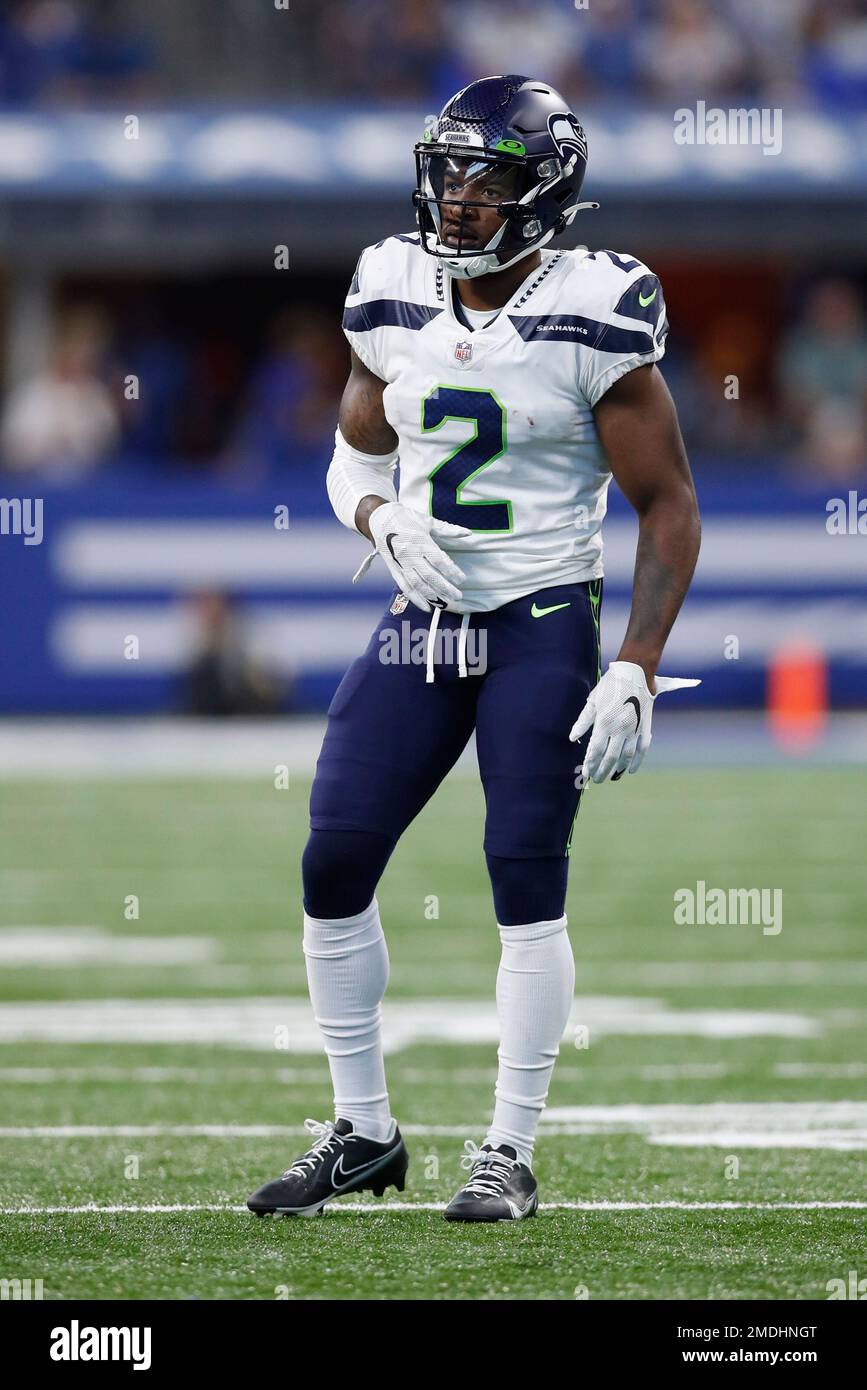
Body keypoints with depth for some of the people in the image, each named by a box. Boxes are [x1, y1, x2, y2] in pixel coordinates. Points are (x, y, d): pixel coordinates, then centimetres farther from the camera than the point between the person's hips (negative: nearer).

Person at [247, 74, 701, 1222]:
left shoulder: (592, 320, -13)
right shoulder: (395, 300, 2)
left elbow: (669, 505, -8)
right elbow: (354, 458, 17)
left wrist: (637, 670, -14)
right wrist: (389, 524, -7)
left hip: (544, 624, -5)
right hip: (423, 620, 5)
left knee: (527, 884, -4)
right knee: (335, 864, 1)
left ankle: (510, 1156, 6)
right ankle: (363, 1132, 15)